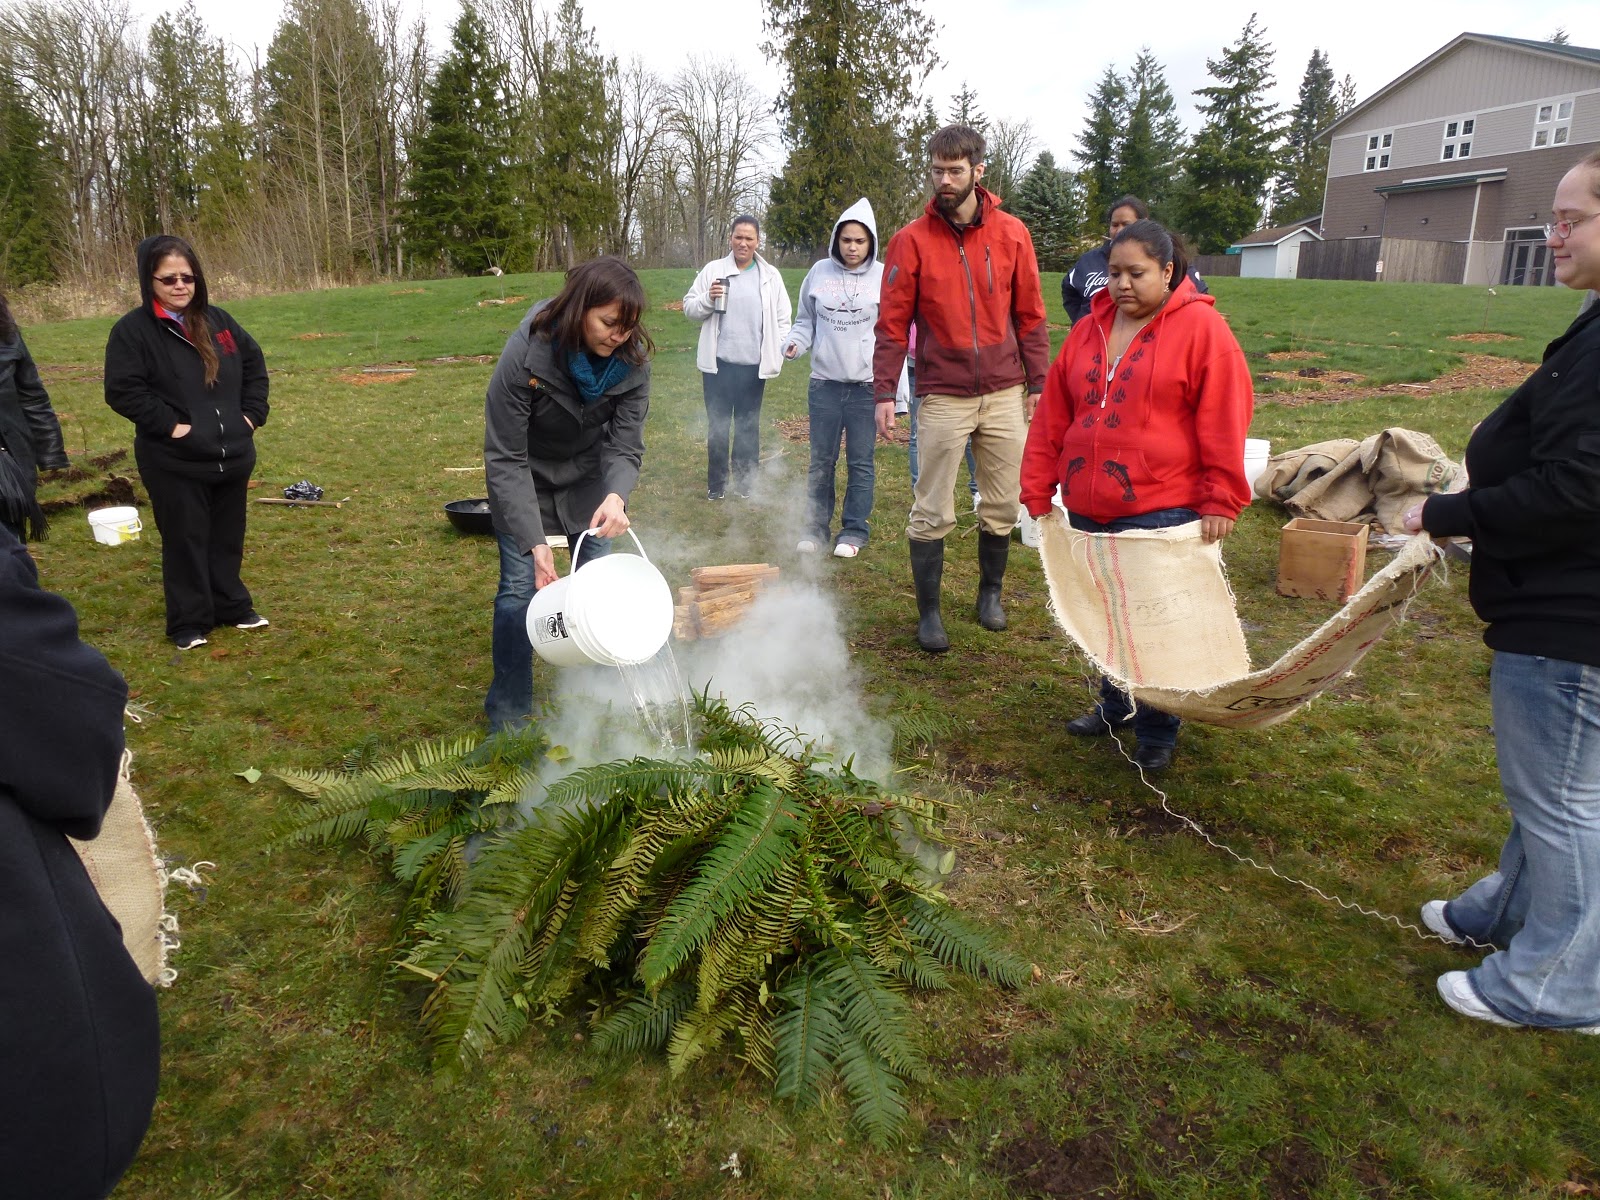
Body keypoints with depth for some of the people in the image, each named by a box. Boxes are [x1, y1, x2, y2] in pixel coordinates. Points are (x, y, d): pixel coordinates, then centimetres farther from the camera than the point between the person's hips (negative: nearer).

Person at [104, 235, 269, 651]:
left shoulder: (217, 320, 7)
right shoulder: (132, 330, -8)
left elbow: (254, 363, 16)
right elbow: (123, 390, -13)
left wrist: (253, 412, 6)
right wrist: (169, 425, -18)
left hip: (232, 455, 5)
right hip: (175, 462, -5)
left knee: (228, 535, 15)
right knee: (185, 540, 3)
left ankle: (232, 605, 30)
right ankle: (189, 621, 15)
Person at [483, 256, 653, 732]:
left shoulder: (632, 359, -21)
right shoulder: (526, 353, -32)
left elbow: (625, 444, -19)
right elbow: (505, 458, -27)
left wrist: (616, 496, -42)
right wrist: (535, 541, -34)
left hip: (588, 480, 3)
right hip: (525, 480, -3)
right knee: (520, 589, -7)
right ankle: (508, 713, 9)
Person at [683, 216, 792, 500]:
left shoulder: (770, 276, 5)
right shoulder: (713, 270, 2)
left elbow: (782, 317, 7)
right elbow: (689, 308, 4)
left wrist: (781, 351, -4)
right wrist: (708, 299, -15)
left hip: (754, 364, 1)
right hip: (719, 362, 0)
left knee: (748, 425, 10)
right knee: (717, 424, 7)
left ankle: (745, 482, 20)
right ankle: (716, 483, 17)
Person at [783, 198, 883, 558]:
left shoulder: (883, 277, -2)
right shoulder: (819, 272, 4)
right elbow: (805, 320, 15)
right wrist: (795, 342, -7)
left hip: (867, 384, -2)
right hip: (824, 383, 2)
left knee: (861, 462, 5)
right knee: (821, 460, 9)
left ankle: (854, 531, 15)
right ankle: (816, 527, 20)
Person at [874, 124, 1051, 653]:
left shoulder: (1011, 233, 3)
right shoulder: (912, 240, -2)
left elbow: (1029, 315, 7)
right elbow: (892, 322, -3)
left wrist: (1038, 381, 3)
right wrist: (884, 392, -10)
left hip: (1005, 394, 2)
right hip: (942, 397, -2)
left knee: (1002, 505, 11)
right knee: (932, 512, 0)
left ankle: (991, 592, 31)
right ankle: (929, 612, 14)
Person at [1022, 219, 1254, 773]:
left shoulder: (1201, 328, -6)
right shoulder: (1087, 332, 10)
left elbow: (1225, 421, -10)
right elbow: (1052, 418, 10)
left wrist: (1220, 500, -13)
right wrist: (1037, 492, 6)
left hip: (1163, 512, -5)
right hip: (1088, 510, 6)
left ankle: (1156, 732, 19)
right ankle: (1115, 705, 35)